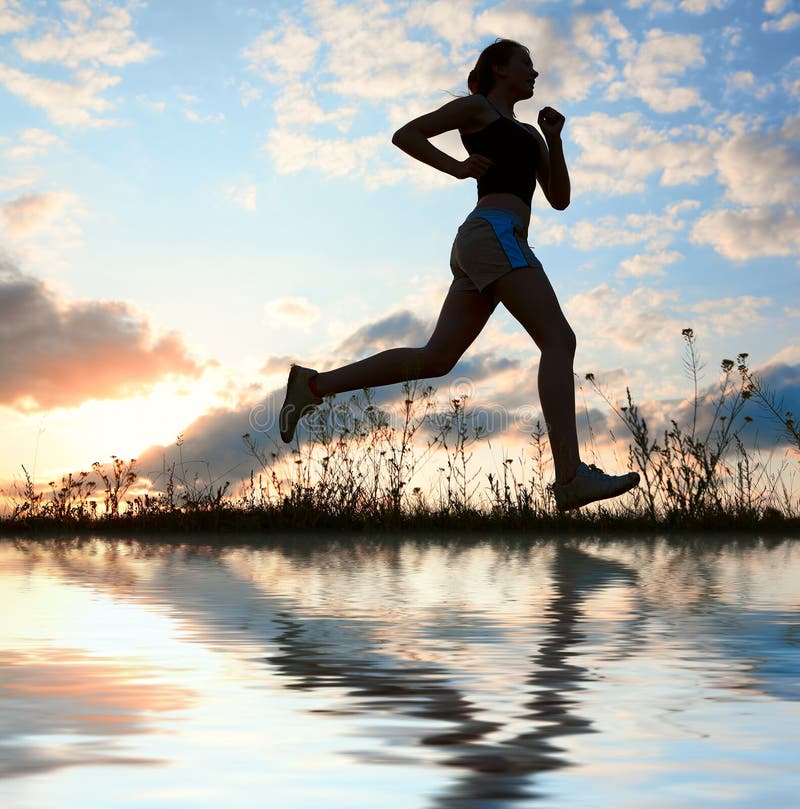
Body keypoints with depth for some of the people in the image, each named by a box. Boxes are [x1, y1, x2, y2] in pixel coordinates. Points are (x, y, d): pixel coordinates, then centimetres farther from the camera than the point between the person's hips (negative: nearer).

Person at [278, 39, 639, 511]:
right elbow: (404, 135, 7)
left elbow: (560, 200, 25)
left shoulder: (528, 134, 33)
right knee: (559, 340, -18)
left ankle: (314, 384, 5)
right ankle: (572, 476, -29)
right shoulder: (476, 107, 11)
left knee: (435, 359, 3)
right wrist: (459, 168, -2)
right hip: (495, 234, -9)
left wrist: (555, 139, 12)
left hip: (480, 250, 9)